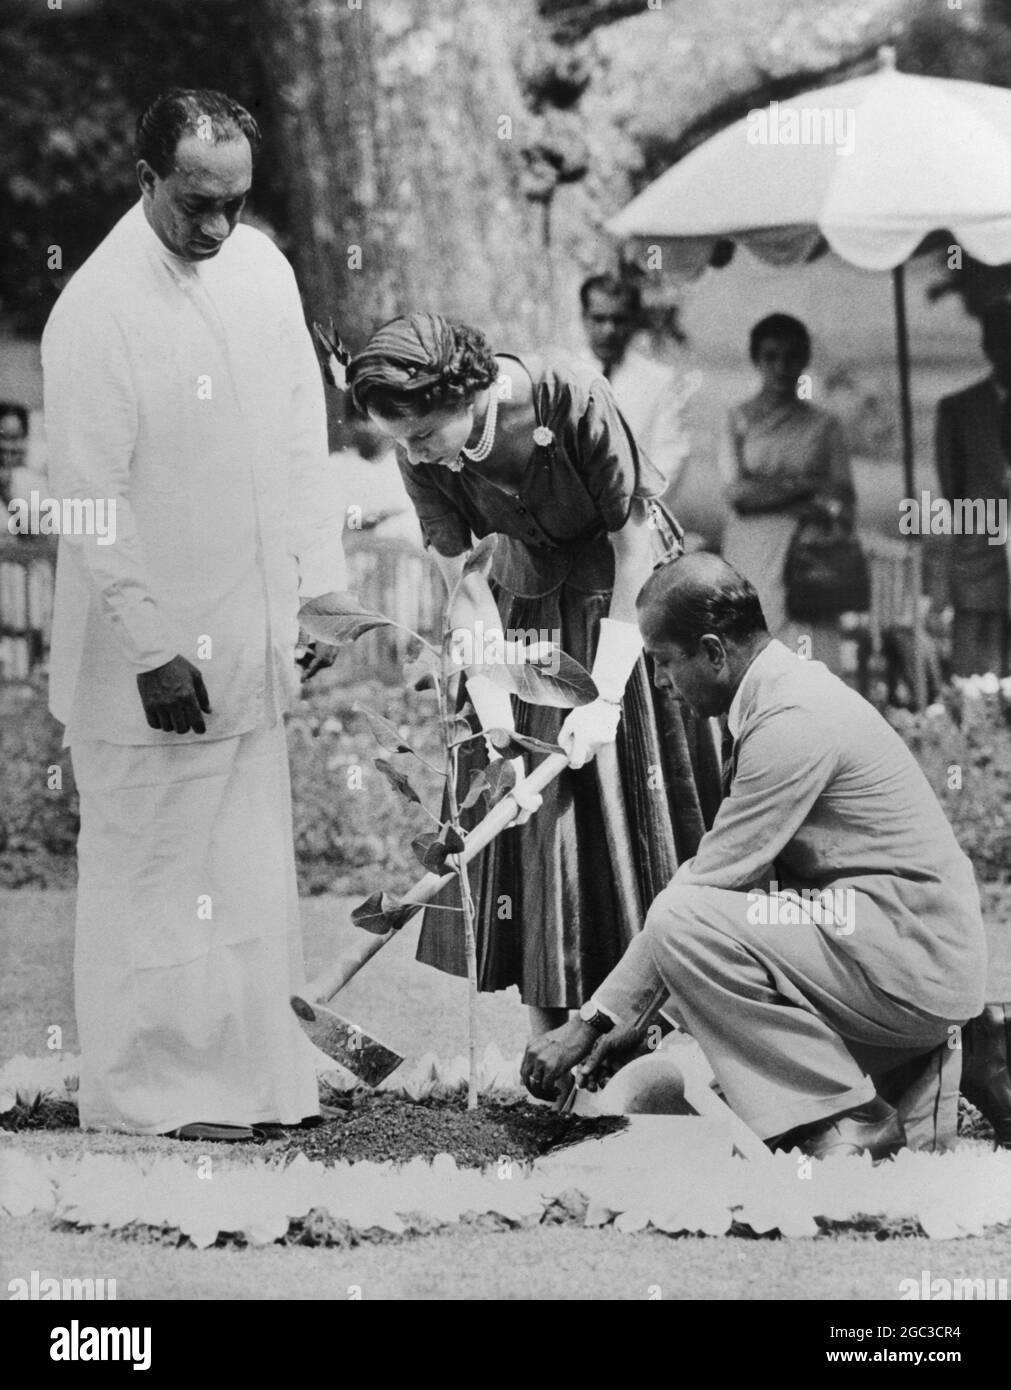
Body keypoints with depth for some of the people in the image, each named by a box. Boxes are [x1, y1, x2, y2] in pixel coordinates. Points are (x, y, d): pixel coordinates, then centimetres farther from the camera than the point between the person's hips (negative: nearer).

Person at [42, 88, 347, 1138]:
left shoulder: (260, 266, 4)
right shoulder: (97, 309, -17)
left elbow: (302, 435, 11)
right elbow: (92, 498, -17)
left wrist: (318, 590, 9)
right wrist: (152, 650, -17)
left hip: (251, 642, 7)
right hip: (152, 654, -6)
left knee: (250, 875, 13)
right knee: (152, 874, 3)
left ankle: (249, 1074, 23)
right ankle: (149, 1090, 13)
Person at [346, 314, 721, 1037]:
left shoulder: (576, 399, -31)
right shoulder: (423, 457, -20)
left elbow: (634, 549, -23)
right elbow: (466, 590, -15)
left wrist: (605, 699, -25)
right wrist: (498, 729, -23)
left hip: (621, 590, -3)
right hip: (526, 603, 3)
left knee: (633, 804, -1)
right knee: (527, 810, -2)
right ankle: (550, 1044, 4)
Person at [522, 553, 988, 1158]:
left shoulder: (793, 722, -19)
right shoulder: (782, 693, 12)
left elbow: (704, 884, -18)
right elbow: (725, 869, 14)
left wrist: (591, 1023, -11)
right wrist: (631, 1016, 11)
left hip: (915, 965, -10)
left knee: (685, 922, -22)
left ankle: (848, 1119, -14)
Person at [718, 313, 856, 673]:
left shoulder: (823, 425, 10)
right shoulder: (738, 420, 9)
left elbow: (843, 502, 6)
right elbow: (737, 492, -3)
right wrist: (805, 485, -6)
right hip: (751, 557, 0)